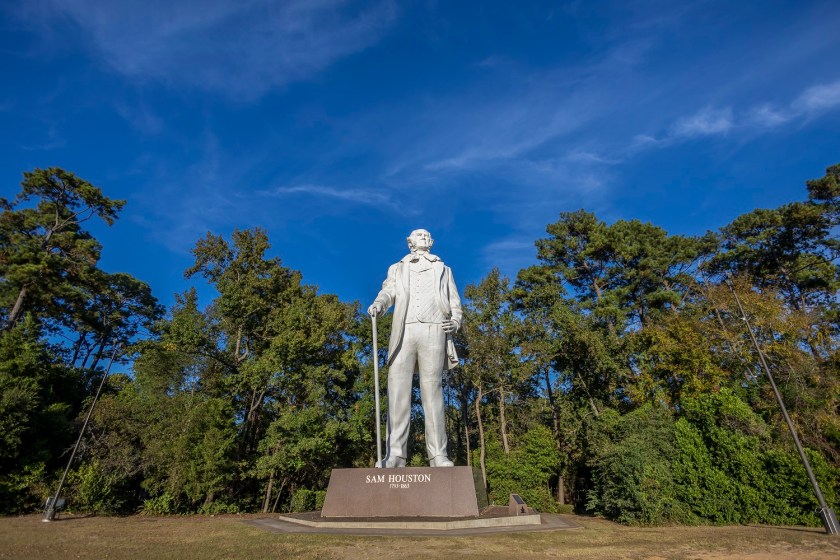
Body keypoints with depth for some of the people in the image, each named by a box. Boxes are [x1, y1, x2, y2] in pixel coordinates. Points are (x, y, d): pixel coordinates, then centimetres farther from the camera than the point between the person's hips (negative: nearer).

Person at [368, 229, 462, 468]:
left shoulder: (443, 270, 28)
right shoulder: (397, 269, 27)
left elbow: (455, 304, 22)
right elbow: (387, 292, 7)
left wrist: (455, 321, -1)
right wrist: (378, 304, -17)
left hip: (432, 332, 0)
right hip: (403, 332, 1)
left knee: (432, 392, -6)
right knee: (398, 391, -9)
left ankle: (438, 455, -6)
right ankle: (395, 455, -9)